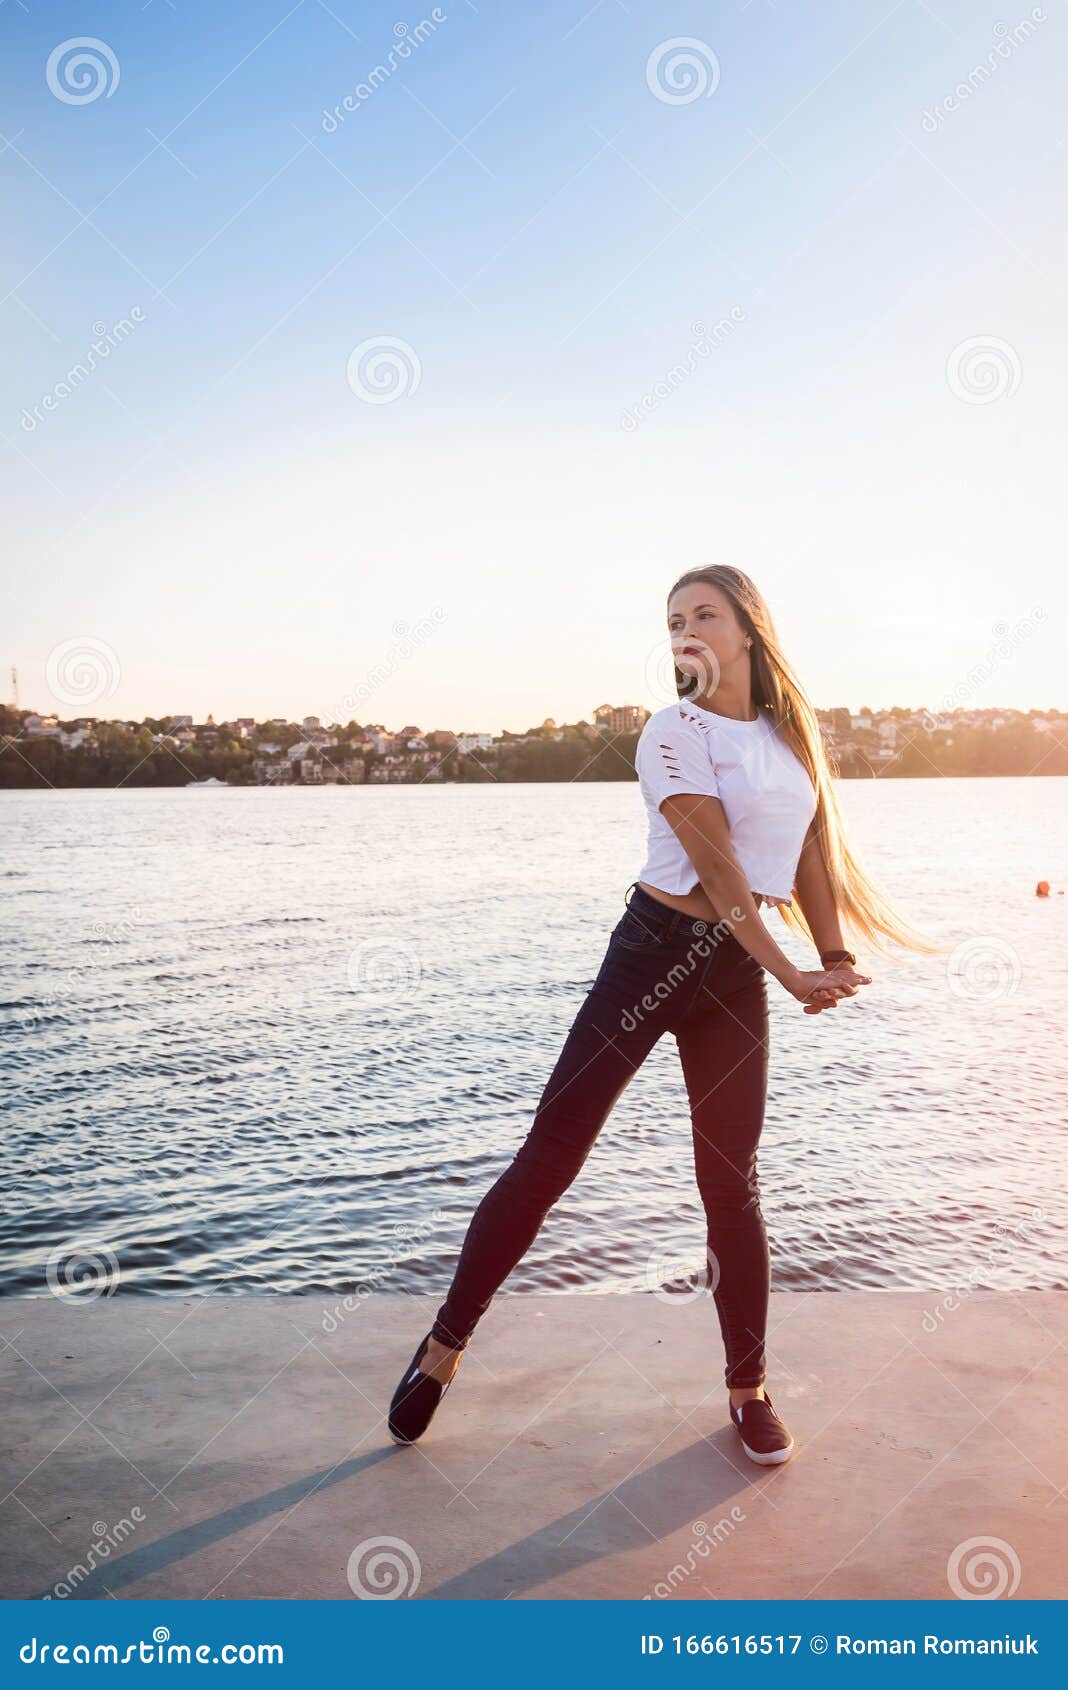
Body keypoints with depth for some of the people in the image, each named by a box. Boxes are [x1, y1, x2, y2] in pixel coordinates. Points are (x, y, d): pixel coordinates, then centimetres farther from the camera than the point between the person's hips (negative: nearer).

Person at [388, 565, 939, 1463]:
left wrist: (836, 959, 7)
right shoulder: (677, 730, -7)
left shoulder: (792, 730, 11)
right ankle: (446, 1344, 13)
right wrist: (791, 974, -12)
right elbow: (715, 866, -13)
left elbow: (812, 852, 14)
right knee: (549, 1159, -2)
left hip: (738, 974, 5)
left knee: (732, 1183, 10)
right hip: (657, 949, -4)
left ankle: (749, 1390, 24)